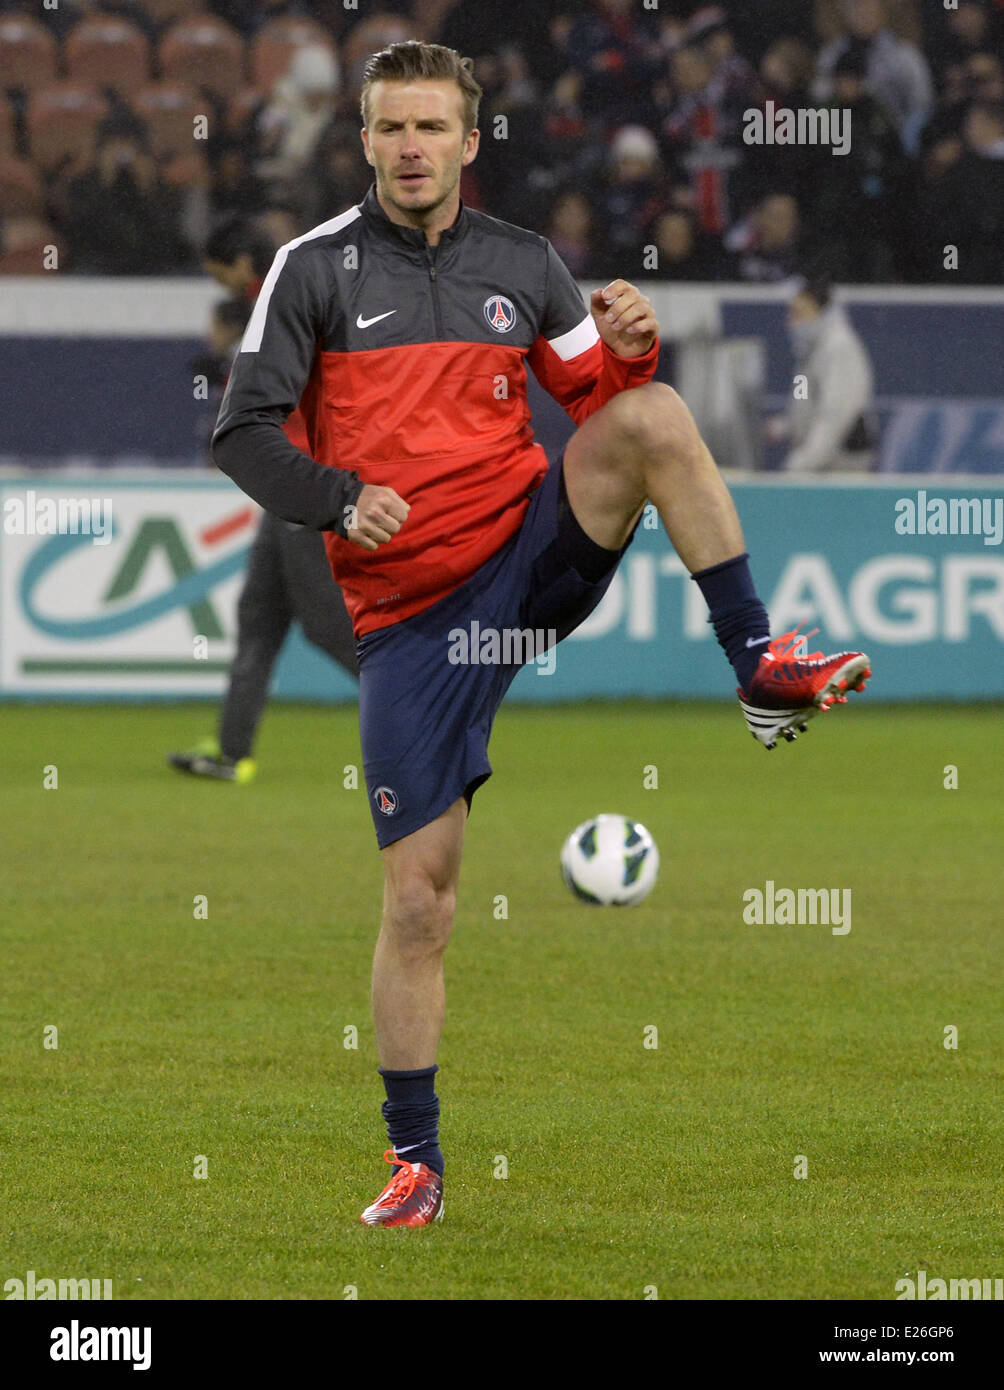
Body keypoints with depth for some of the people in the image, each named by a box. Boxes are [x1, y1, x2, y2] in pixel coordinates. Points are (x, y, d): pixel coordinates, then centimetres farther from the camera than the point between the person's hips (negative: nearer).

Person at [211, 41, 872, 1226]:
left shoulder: (522, 265, 9)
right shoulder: (316, 268, 0)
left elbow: (602, 405, 14)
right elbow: (242, 431, -2)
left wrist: (633, 351, -9)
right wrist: (339, 501, -20)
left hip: (532, 549, 2)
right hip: (408, 612, -2)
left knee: (655, 417, -26)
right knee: (417, 897, -4)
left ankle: (762, 671, -20)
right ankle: (414, 1161, 9)